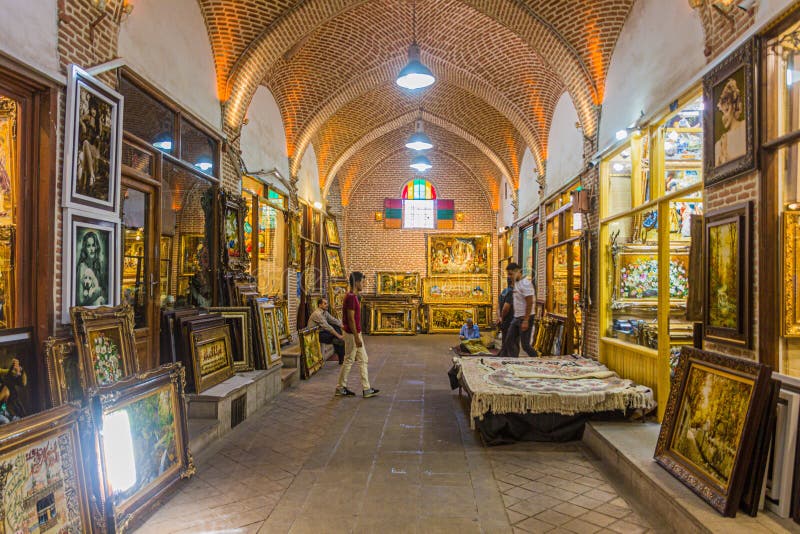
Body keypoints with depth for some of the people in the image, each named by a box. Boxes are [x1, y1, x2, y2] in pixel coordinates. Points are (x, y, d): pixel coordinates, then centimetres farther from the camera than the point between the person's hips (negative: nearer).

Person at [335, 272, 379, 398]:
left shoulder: (353, 296, 11)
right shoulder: (351, 297, -19)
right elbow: (350, 319, -22)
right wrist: (356, 337, -21)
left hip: (356, 333, 10)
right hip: (352, 334, -10)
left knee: (363, 360, 10)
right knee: (348, 361, 2)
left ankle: (366, 389, 14)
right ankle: (340, 388, 15)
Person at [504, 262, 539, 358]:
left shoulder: (525, 284, -17)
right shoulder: (516, 283, 13)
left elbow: (530, 303, -22)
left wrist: (525, 321, -24)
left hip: (525, 319, -10)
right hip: (516, 318, 10)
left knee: (525, 345, -4)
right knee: (510, 342, 8)